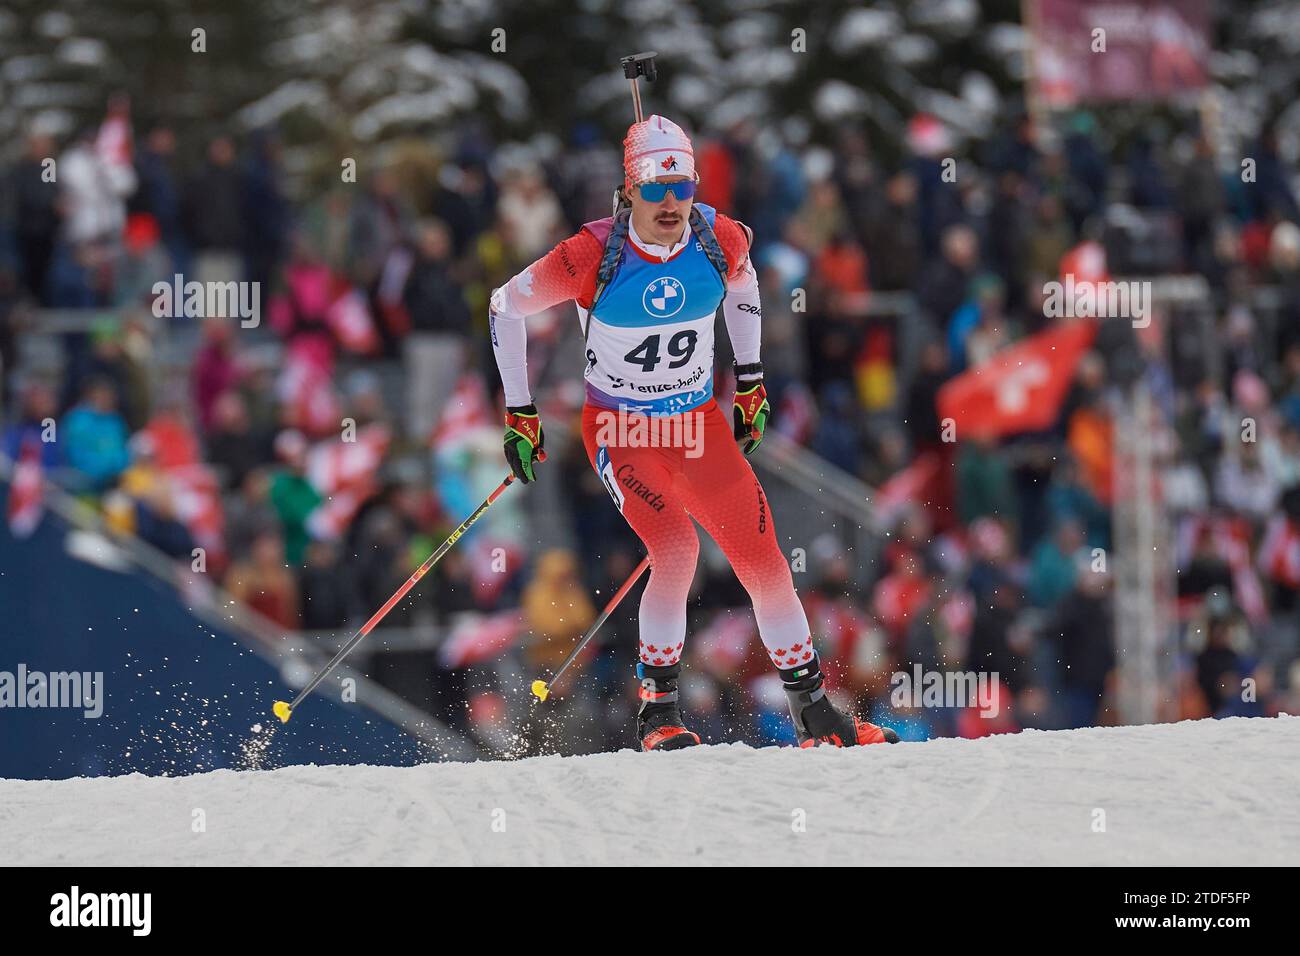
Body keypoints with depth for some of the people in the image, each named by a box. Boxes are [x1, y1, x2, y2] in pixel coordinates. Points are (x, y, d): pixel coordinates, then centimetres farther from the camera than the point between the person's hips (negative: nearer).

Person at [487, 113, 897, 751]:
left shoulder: (721, 242, -12)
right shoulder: (593, 256, -22)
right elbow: (507, 306, -7)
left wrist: (750, 380, 15)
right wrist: (519, 413, -4)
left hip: (698, 423, 4)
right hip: (620, 430, -4)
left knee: (762, 557, -5)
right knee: (676, 550, -25)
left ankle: (813, 710, 7)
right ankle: (657, 710, -9)